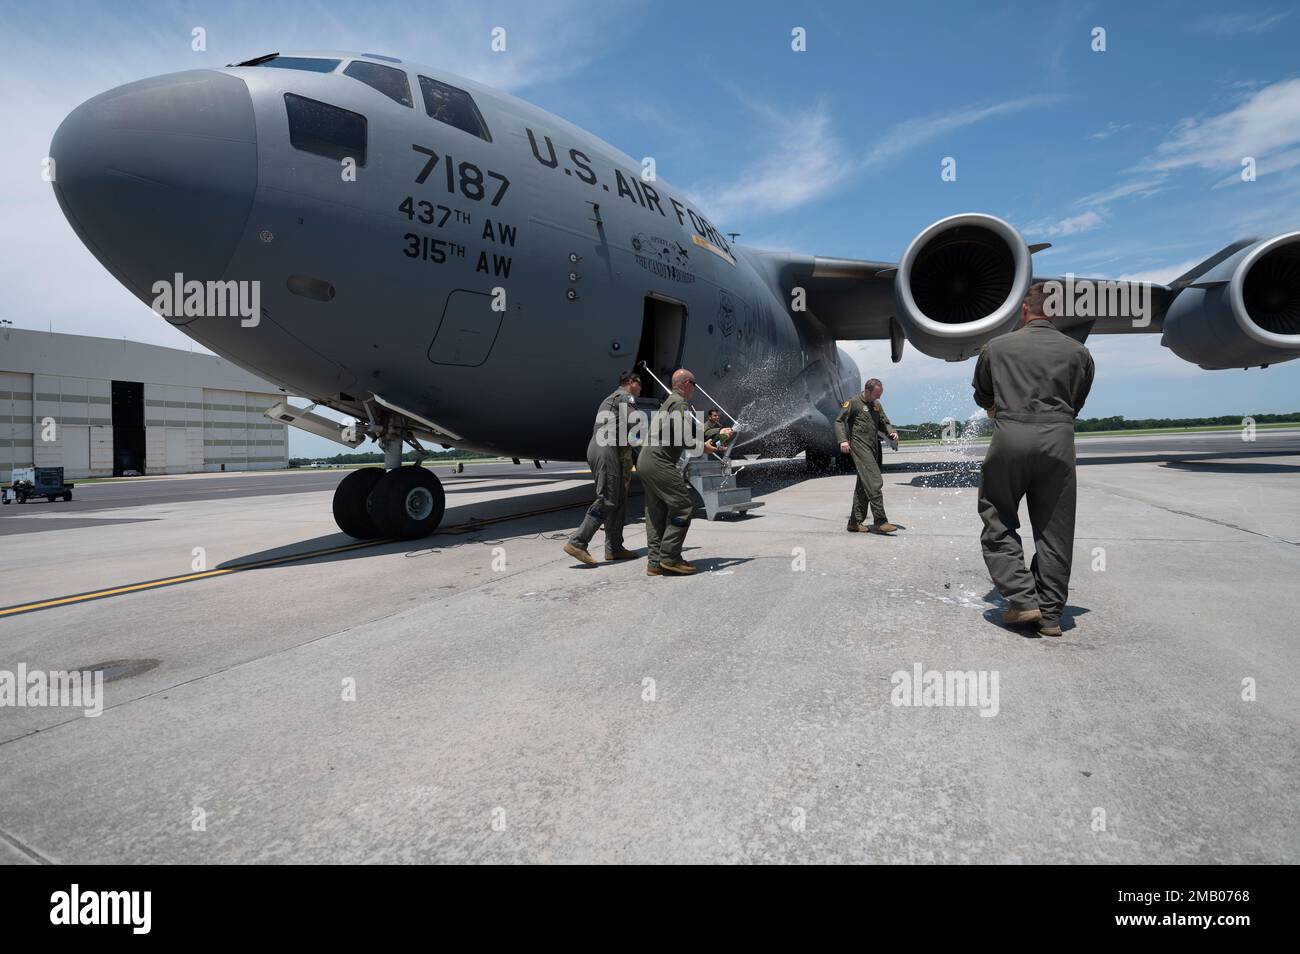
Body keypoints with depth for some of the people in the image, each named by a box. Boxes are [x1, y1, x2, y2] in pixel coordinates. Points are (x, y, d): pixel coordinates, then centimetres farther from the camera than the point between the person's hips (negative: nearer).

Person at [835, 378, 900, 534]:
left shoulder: (876, 405, 19)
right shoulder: (853, 402, -4)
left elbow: (884, 423, 23)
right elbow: (839, 422, -6)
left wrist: (892, 432, 1)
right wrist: (843, 440, -21)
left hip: (873, 448, 8)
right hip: (859, 447, -8)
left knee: (863, 486, 8)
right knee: (875, 483, -15)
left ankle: (855, 522, 13)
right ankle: (880, 521, -14)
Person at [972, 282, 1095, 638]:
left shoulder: (996, 347, 9)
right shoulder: (1078, 352, 12)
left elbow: (982, 397, 22)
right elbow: (1077, 403, 18)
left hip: (1010, 438, -2)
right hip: (1058, 439, 2)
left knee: (999, 525, 10)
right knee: (1054, 532, 8)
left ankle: (1023, 599, 0)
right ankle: (1050, 615, 12)